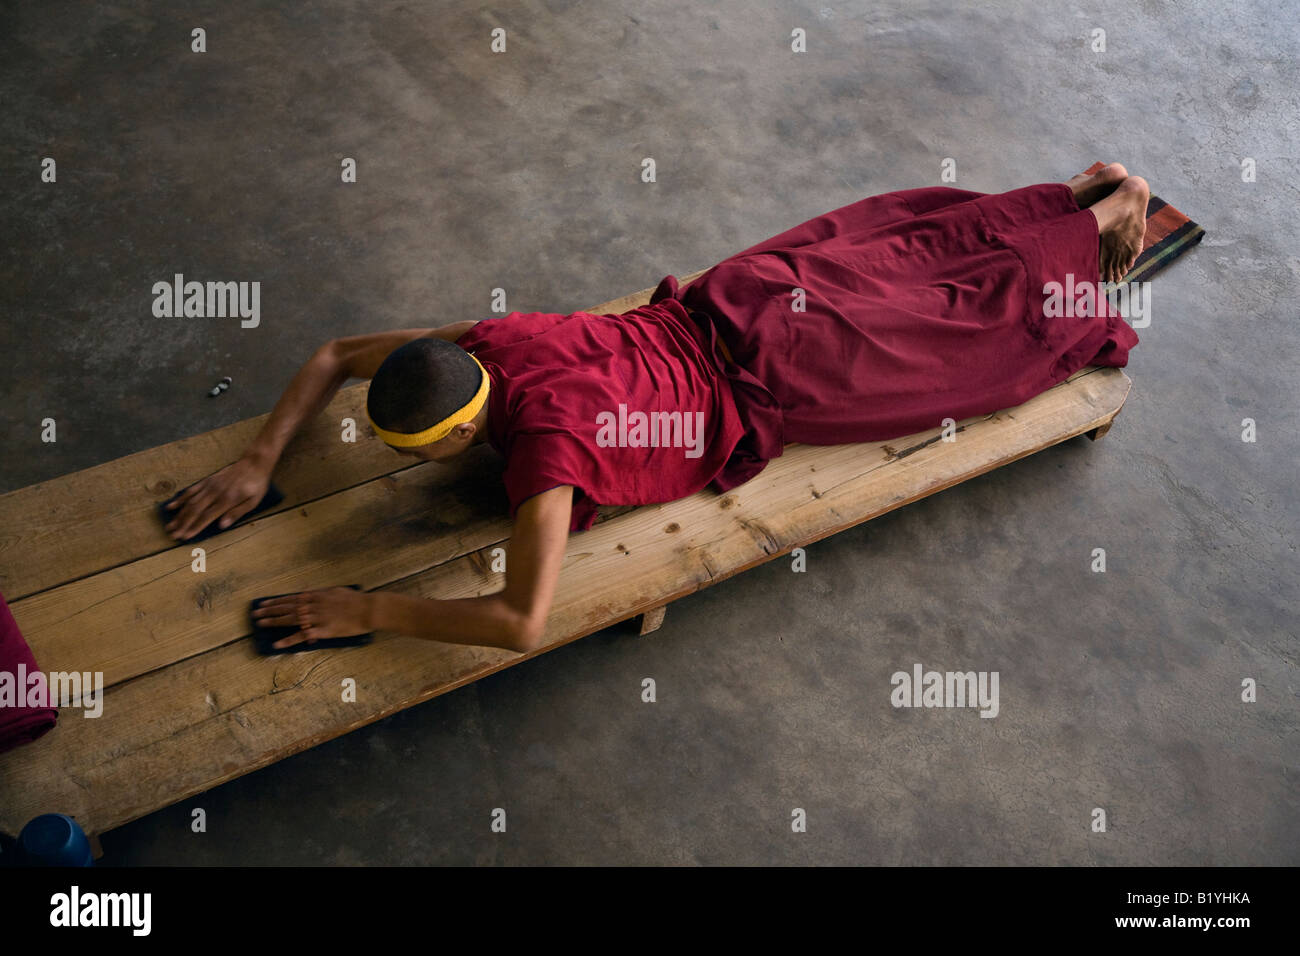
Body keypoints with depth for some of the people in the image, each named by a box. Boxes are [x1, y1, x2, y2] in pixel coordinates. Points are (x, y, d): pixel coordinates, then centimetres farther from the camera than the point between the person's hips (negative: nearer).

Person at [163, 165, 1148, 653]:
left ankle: (1112, 205, 36)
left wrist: (367, 612, -36)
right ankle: (1085, 194, 42)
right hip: (718, 306, 6)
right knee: (893, 250, 22)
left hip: (761, 384, -6)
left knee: (955, 317, 15)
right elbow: (335, 356, -1)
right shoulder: (480, 343, -15)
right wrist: (258, 463, -10)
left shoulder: (543, 444, -36)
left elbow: (523, 622, -43)